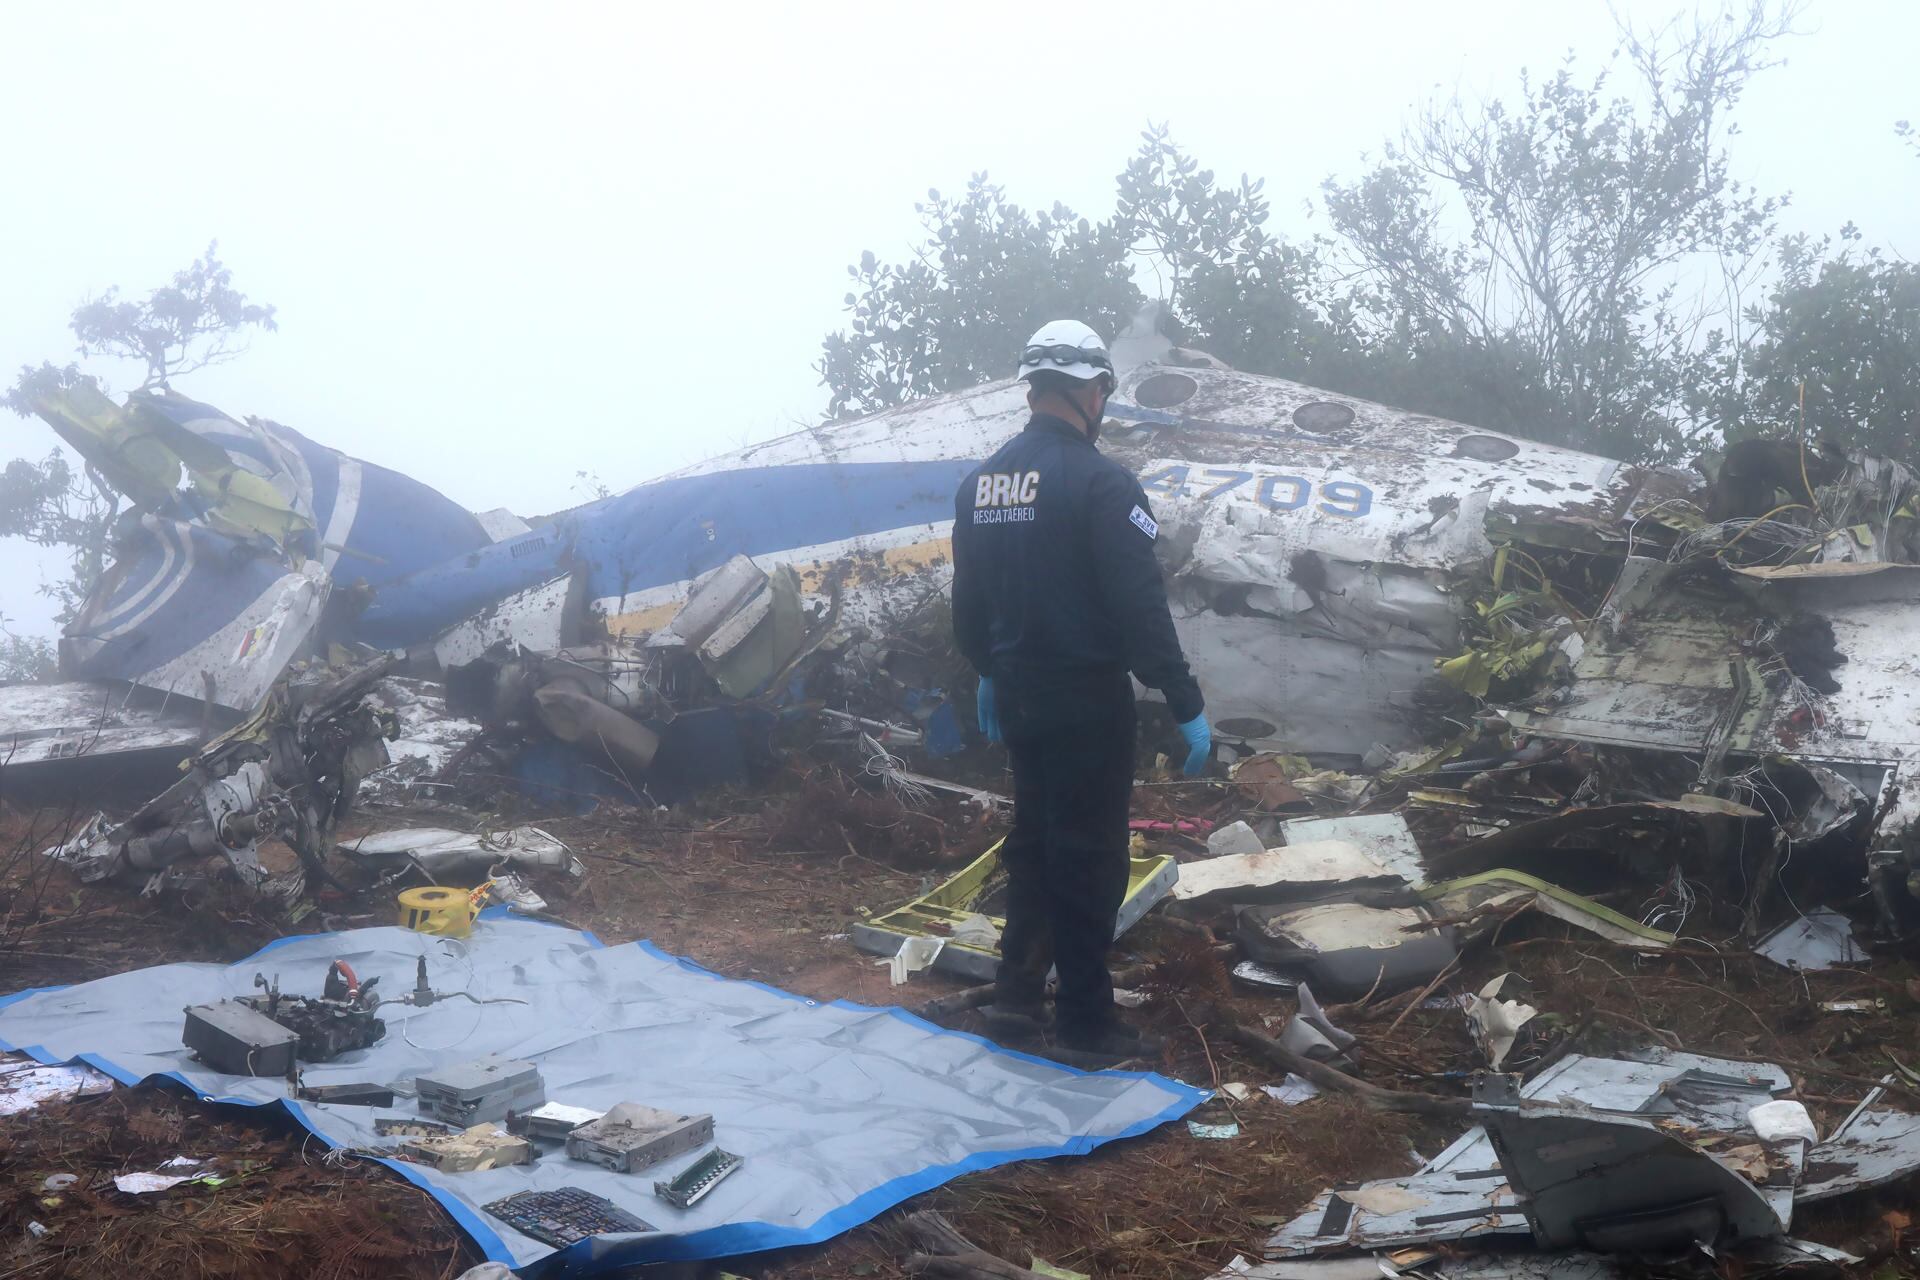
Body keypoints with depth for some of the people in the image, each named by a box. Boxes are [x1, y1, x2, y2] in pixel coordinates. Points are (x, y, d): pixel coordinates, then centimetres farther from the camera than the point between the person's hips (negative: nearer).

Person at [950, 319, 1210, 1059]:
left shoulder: (980, 483, 6)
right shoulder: (1100, 481, -17)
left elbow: (968, 599, 15)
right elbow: (1141, 607, -19)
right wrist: (1186, 705, -14)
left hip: (1016, 695, 7)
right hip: (1088, 701, -7)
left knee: (1033, 839, 19)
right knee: (1088, 856, 2)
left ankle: (1017, 994, 24)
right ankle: (1085, 1018, 11)